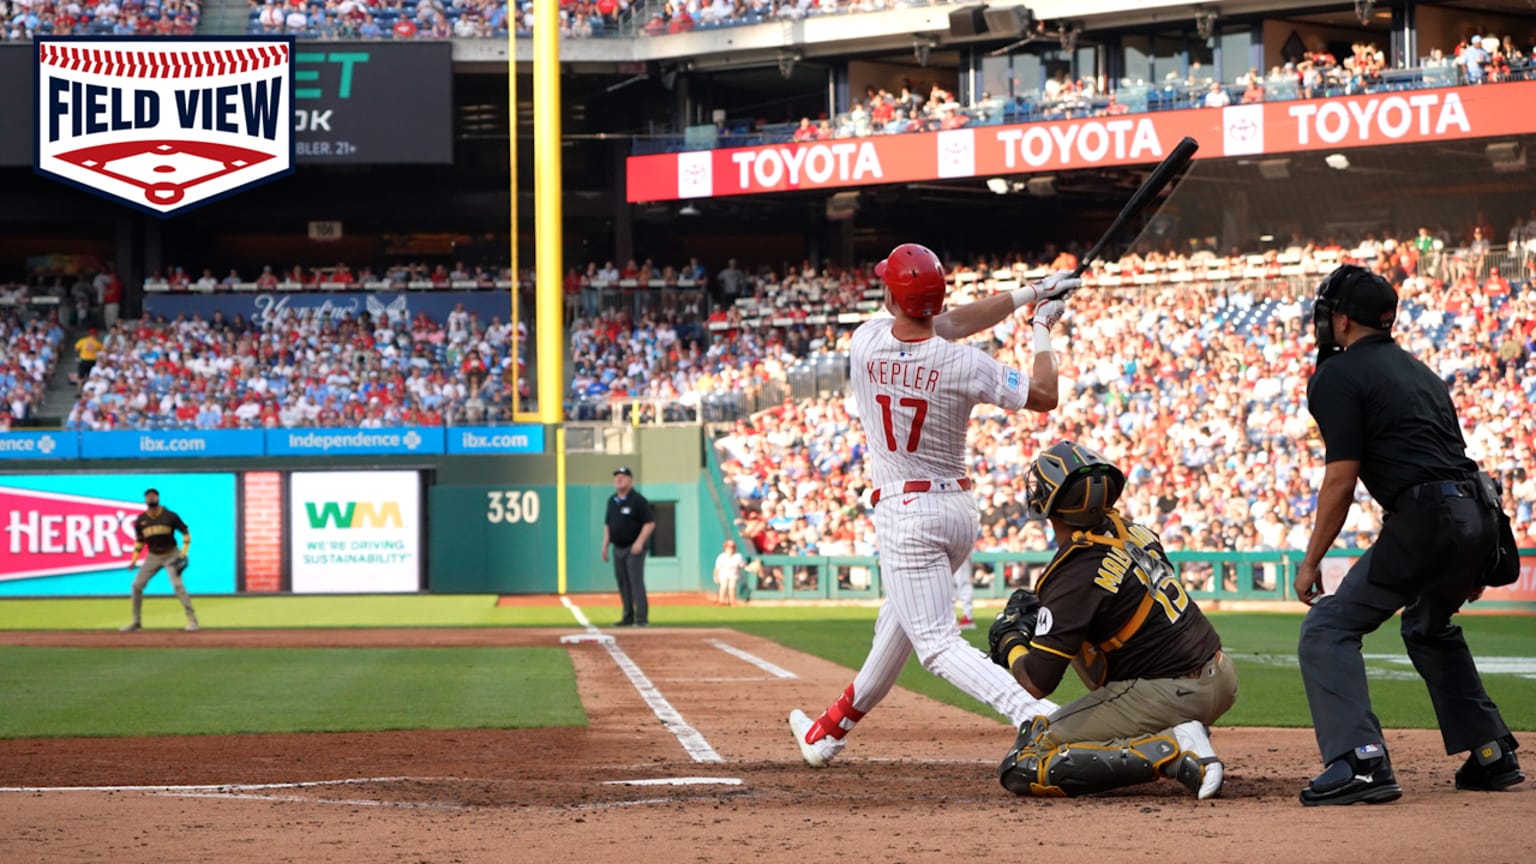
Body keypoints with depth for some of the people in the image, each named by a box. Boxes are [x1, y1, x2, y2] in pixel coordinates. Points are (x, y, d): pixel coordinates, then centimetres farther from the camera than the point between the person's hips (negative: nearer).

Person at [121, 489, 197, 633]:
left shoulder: (170, 516, -10)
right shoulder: (141, 520, 0)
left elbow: (186, 533, -4)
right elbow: (139, 541, 11)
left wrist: (183, 554, -14)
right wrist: (134, 560, 0)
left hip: (171, 555, -4)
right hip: (153, 556, 4)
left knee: (177, 584, -20)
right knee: (137, 585, -2)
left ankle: (192, 619, -15)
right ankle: (136, 622, 12)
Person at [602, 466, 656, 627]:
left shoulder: (638, 500, -8)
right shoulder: (612, 501, 13)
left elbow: (650, 523, -11)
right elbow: (608, 524, 21)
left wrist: (640, 542, -20)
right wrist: (605, 545, 14)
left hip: (634, 549, -7)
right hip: (618, 548, 7)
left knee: (636, 582, -12)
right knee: (622, 583, 8)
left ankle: (641, 618, -13)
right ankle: (628, 617, 15)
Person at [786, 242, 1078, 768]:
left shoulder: (866, 343, -10)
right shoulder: (963, 365, -12)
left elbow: (945, 325, 4)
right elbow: (1044, 396, -4)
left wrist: (1027, 294, 7)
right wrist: (1043, 330, 11)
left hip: (904, 515, -4)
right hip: (959, 508, 4)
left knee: (937, 643, -8)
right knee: (898, 622, 23)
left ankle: (1037, 718, -31)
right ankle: (830, 733, 40)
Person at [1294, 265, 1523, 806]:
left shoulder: (1337, 376, 0)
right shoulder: (1417, 370, 26)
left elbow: (1341, 479, -8)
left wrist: (1311, 562, -1)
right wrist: (1472, 560, 28)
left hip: (1426, 520, -9)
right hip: (1481, 517, 9)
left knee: (1328, 630, -6)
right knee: (1430, 627, 32)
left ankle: (1360, 761, -23)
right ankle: (1491, 755, 29)